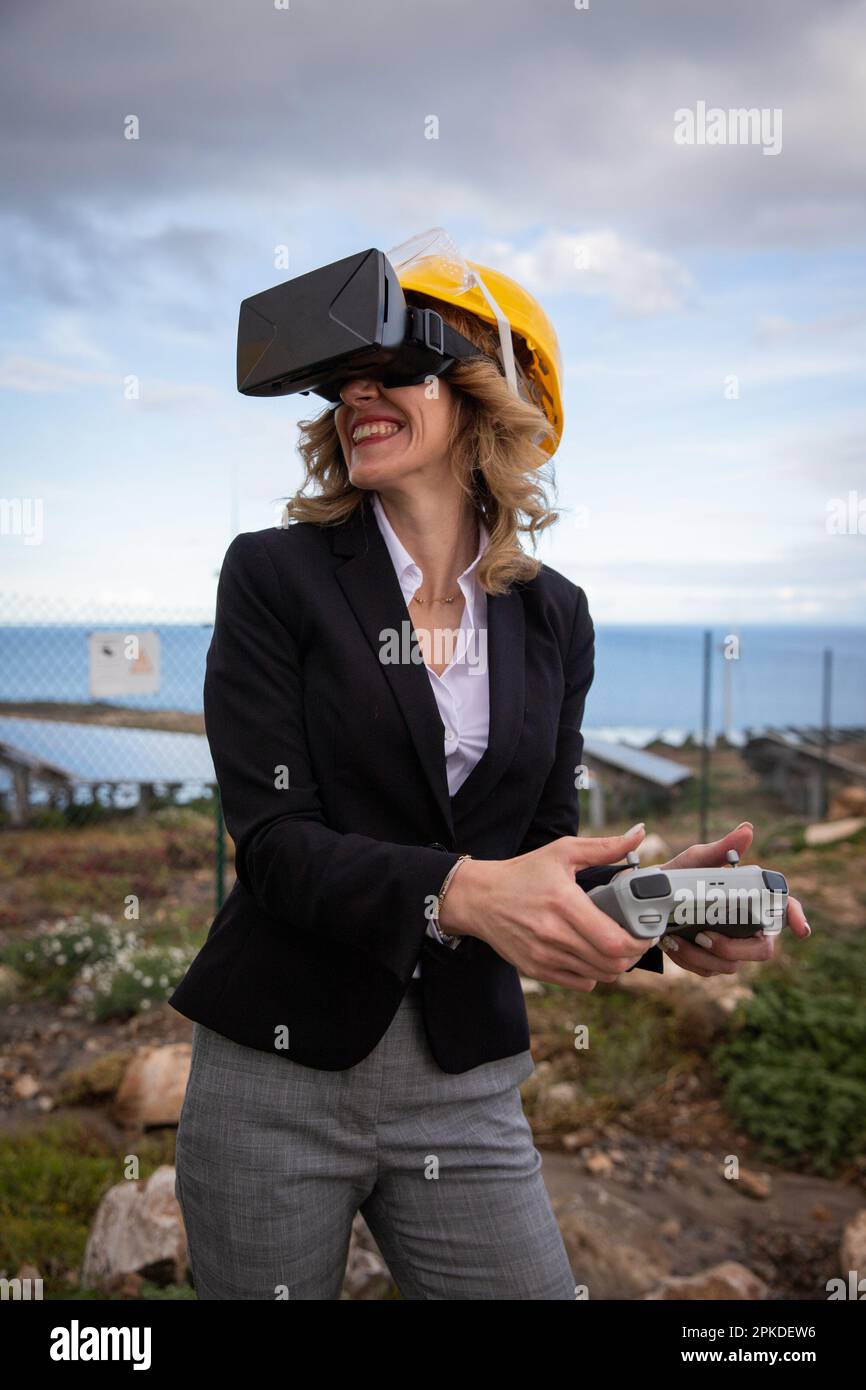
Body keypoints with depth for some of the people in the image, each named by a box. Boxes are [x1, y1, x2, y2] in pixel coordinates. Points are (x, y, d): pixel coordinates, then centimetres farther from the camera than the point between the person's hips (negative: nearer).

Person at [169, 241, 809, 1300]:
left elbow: (546, 849, 3)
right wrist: (456, 892, -30)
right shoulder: (276, 574, -5)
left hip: (466, 1089, 2)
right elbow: (275, 843, -13)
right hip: (275, 1080, -1)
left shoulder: (552, 615, 4)